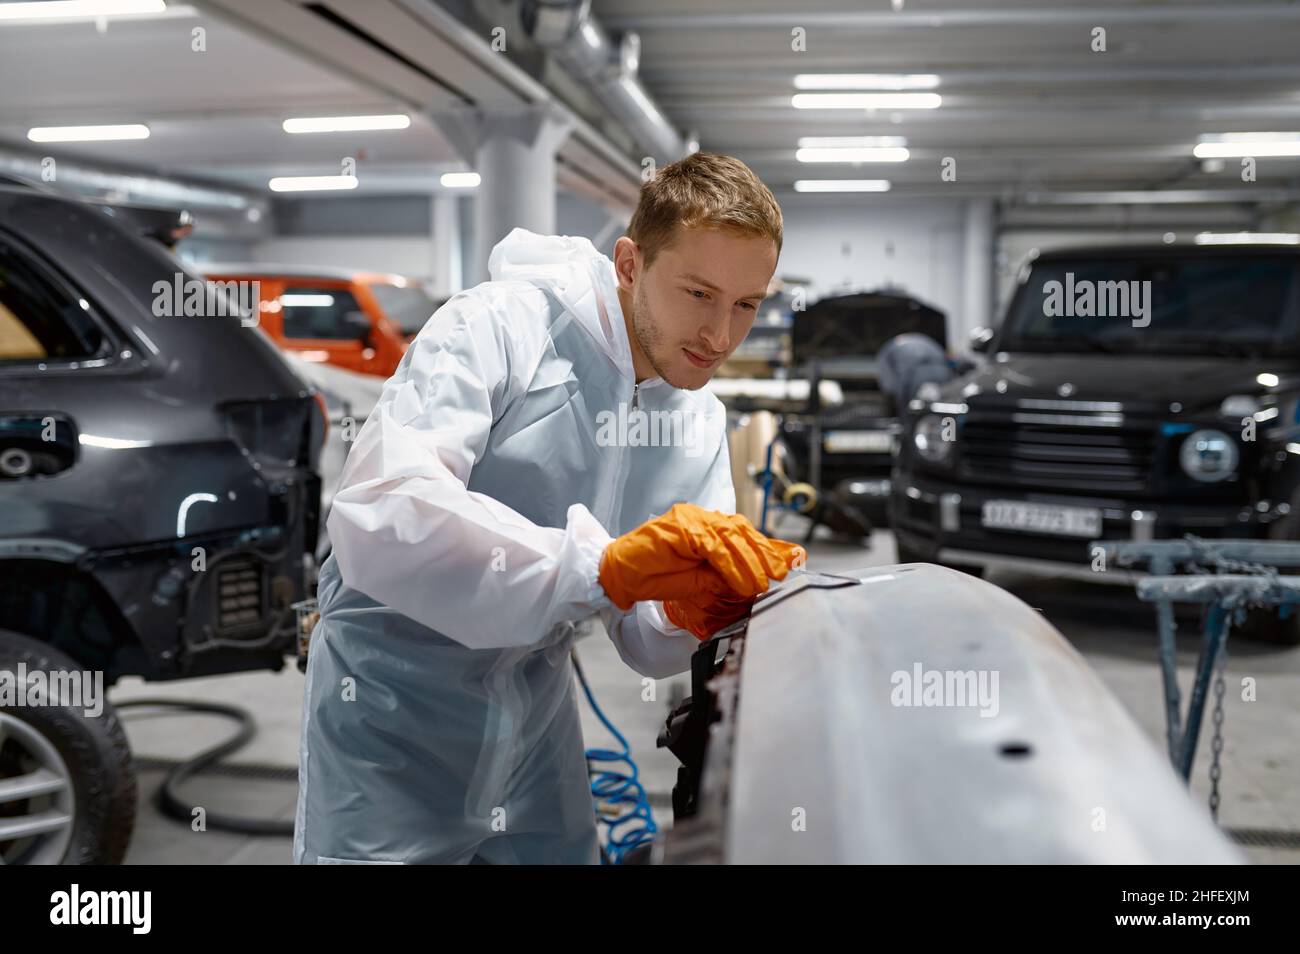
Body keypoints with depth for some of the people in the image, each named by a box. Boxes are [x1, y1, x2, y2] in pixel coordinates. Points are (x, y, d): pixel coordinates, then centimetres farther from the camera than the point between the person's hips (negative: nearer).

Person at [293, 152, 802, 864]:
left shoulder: (702, 420, 0)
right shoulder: (503, 325, -20)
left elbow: (644, 644, 0)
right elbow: (376, 519, -36)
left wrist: (695, 617, -24)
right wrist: (604, 564, -45)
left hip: (536, 706, 6)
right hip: (396, 699, -5)